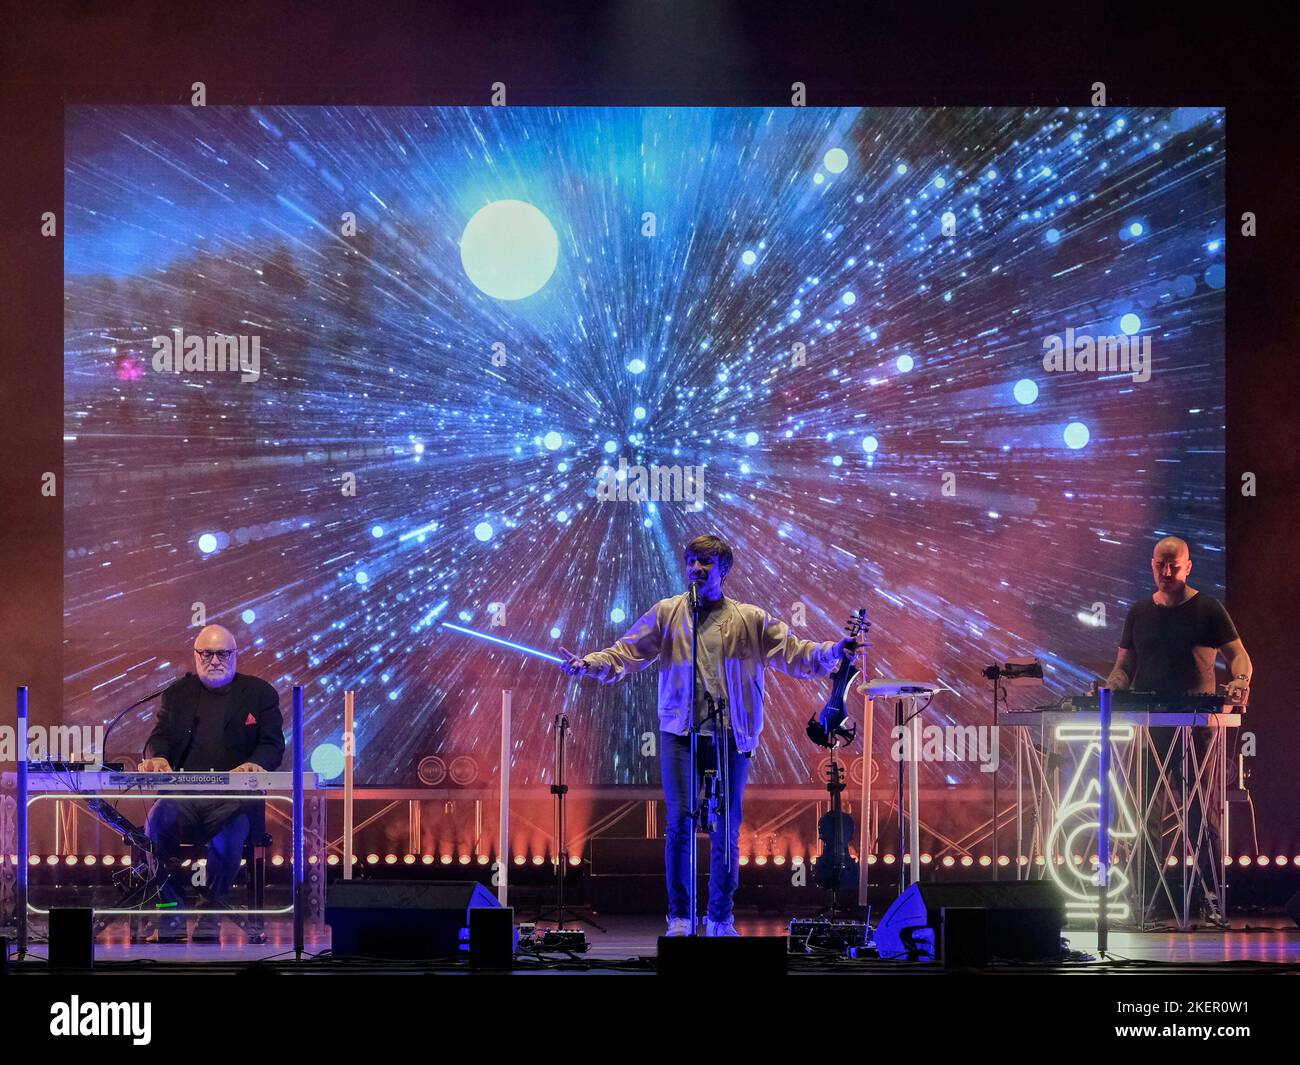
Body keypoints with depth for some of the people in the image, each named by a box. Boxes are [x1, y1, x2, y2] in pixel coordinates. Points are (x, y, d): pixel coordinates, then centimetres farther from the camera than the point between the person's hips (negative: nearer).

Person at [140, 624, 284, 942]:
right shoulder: (178, 693, 20)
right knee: (157, 823, -32)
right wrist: (156, 757, -16)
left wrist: (255, 763, -23)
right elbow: (160, 736, 10)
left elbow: (273, 744, 2)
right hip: (183, 793, 2)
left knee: (231, 830, -37)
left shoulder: (259, 693, 12)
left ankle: (212, 911, -15)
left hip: (232, 795, -2)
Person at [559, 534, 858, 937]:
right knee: (680, 821, -9)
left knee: (727, 830, 4)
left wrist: (832, 652, -13)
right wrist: (589, 663, -10)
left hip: (731, 737, 1)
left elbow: (795, 653, 4)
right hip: (681, 734, -1)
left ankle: (721, 919, 14)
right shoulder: (666, 613, 9)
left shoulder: (750, 619, 8)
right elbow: (627, 653, 6)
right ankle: (679, 918, 1)